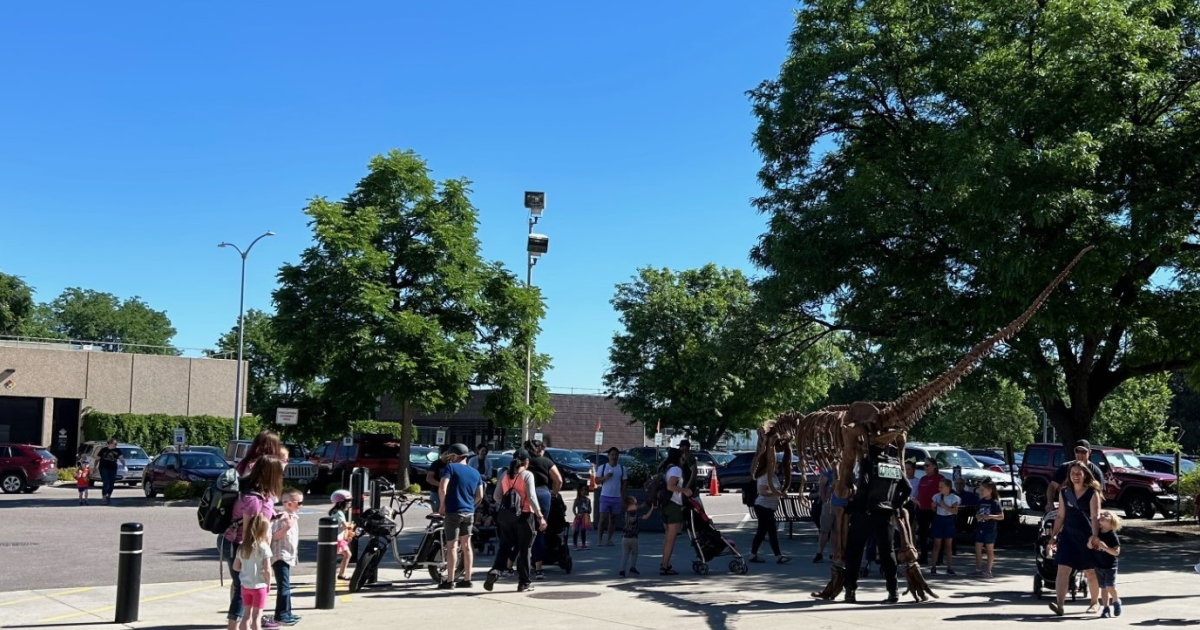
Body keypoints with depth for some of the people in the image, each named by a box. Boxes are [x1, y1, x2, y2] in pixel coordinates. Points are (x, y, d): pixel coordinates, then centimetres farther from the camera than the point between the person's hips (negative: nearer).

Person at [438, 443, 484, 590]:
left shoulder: (451, 467, -6)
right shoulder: (475, 473, 12)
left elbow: (442, 488, -17)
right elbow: (480, 496, 11)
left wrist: (442, 505, -4)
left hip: (453, 511, -6)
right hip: (469, 512, 6)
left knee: (452, 546, -3)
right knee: (466, 545, 13)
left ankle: (449, 581, -1)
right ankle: (467, 579, 16)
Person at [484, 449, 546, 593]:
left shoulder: (505, 474, 6)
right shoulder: (527, 475, -8)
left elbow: (497, 497, 7)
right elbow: (531, 497, -15)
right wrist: (540, 516, -12)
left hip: (505, 514, 4)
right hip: (523, 515, -4)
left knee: (505, 546, 14)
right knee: (524, 549, 6)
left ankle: (495, 571, -8)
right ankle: (524, 582, 11)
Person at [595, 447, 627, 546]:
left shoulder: (622, 468, 7)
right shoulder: (602, 467, 1)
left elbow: (624, 483, 10)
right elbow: (597, 480, 1)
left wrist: (623, 497, 4)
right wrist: (606, 477, -17)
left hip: (617, 497, 2)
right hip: (605, 496, -2)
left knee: (613, 519, 6)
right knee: (603, 518, -6)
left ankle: (609, 539, 13)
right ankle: (599, 538, -1)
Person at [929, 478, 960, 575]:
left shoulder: (953, 497, -6)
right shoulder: (936, 496, 3)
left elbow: (955, 511, -13)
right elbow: (933, 509, 9)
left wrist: (945, 506, -22)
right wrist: (934, 506, -13)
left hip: (949, 520, -2)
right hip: (939, 519, 2)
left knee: (948, 545, 5)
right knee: (937, 544, 2)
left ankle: (949, 567, 11)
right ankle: (933, 567, 4)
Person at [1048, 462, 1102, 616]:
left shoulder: (1092, 493, -7)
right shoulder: (1064, 492, 6)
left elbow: (1095, 516, -17)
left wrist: (1095, 535, -30)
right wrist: (1053, 535, 9)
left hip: (1087, 537, -3)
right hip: (1068, 536, 3)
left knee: (1091, 572, 10)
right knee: (1063, 570, -10)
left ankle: (1094, 603, 29)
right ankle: (1059, 605, -17)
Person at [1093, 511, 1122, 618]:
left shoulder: (1112, 536, -12)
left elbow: (1116, 552, -16)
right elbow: (1091, 546, 12)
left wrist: (1105, 547, -27)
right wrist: (1093, 543, -10)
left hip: (1110, 566, -5)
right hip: (1099, 565, 5)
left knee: (1110, 587, -9)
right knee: (1103, 588, 8)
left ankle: (1116, 601, 19)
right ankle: (1106, 608, 16)